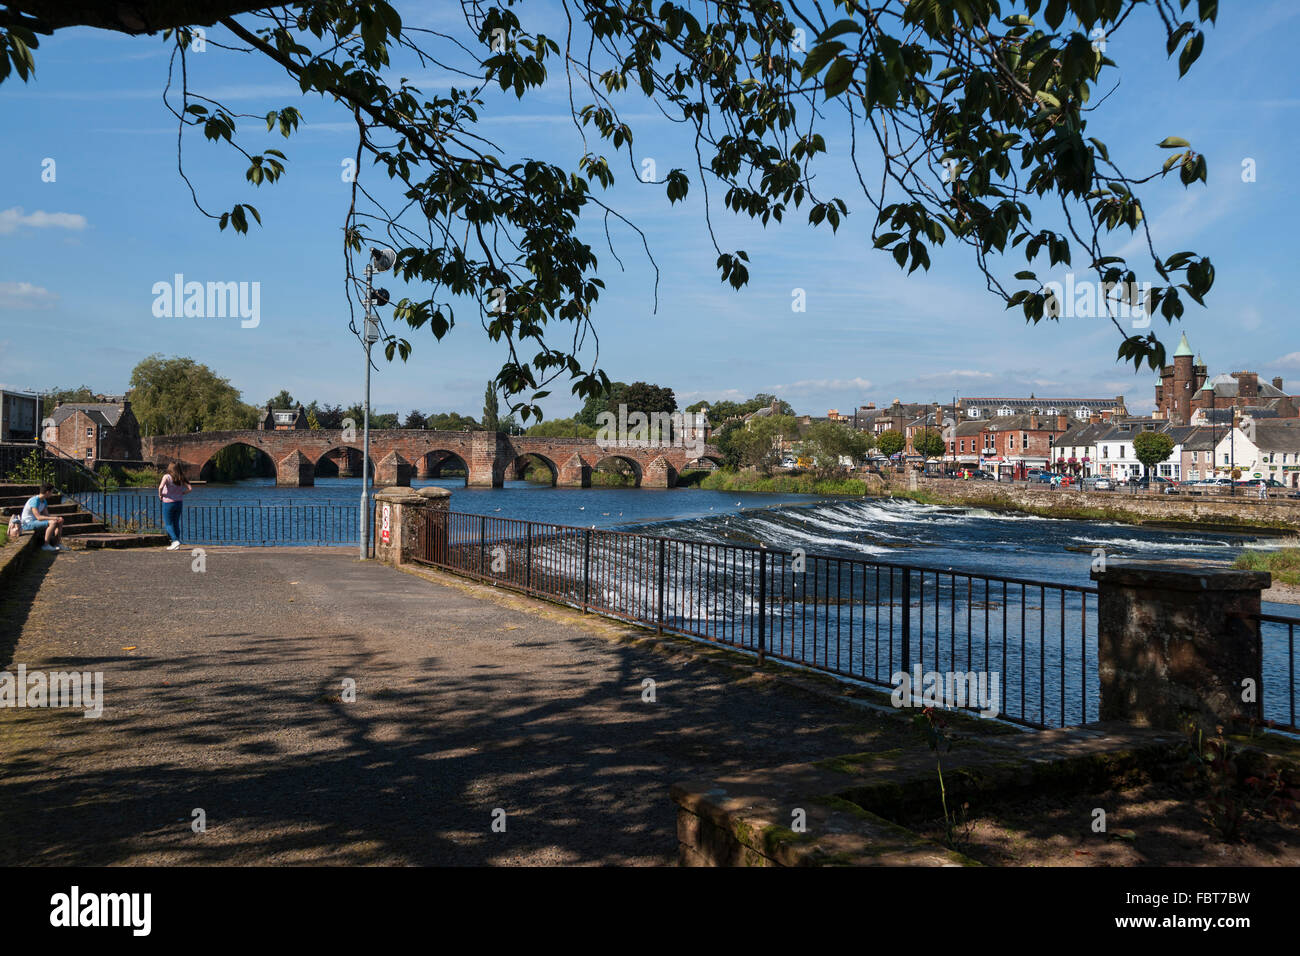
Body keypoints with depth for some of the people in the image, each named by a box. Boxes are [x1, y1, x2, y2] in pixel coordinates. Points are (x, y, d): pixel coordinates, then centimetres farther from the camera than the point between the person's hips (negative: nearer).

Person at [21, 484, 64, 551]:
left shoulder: (44, 501, 6)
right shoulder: (34, 501, -24)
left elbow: (47, 515, 6)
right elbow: (39, 517, -30)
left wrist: (58, 517, -11)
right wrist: (53, 518, -28)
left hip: (35, 521, 10)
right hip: (28, 523, -10)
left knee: (60, 522, 4)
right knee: (53, 522, -28)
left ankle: (57, 544, 2)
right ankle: (46, 545, -23)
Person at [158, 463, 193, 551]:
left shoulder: (167, 476, -11)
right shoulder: (181, 479, 3)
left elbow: (161, 487, -27)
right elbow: (190, 488, 0)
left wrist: (160, 494, -9)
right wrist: (181, 494, 9)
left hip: (168, 503, -5)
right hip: (179, 503, 5)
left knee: (168, 524, 3)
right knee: (176, 523, 13)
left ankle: (175, 540, -15)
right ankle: (175, 544, 15)